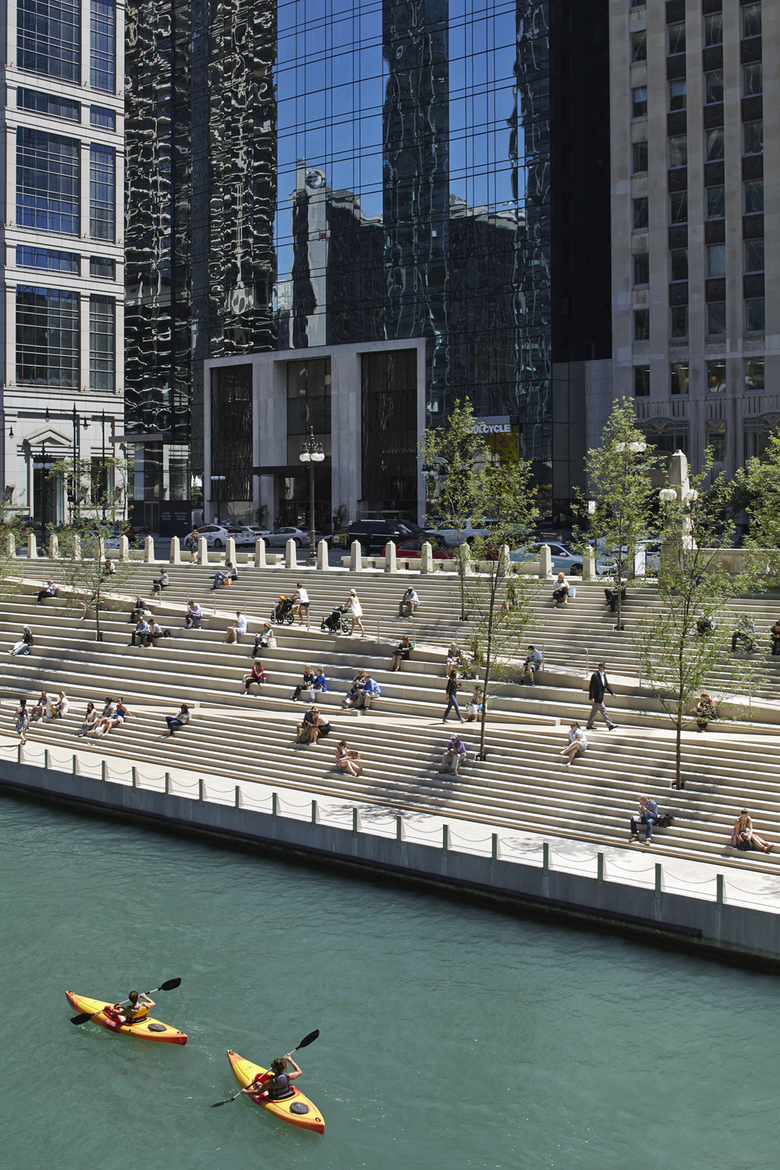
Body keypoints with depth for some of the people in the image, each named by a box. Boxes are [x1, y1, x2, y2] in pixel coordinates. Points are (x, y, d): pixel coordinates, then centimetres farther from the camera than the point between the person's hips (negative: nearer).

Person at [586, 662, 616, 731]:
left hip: (600, 696, 9)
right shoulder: (595, 675, -16)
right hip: (596, 697, -9)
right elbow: (591, 687, -17)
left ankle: (589, 726, 22)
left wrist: (612, 692, 5)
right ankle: (610, 725, -6)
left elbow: (607, 684, 16)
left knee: (594, 711, 15)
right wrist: (591, 698, -20)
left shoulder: (604, 674, 10)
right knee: (603, 711, -7)